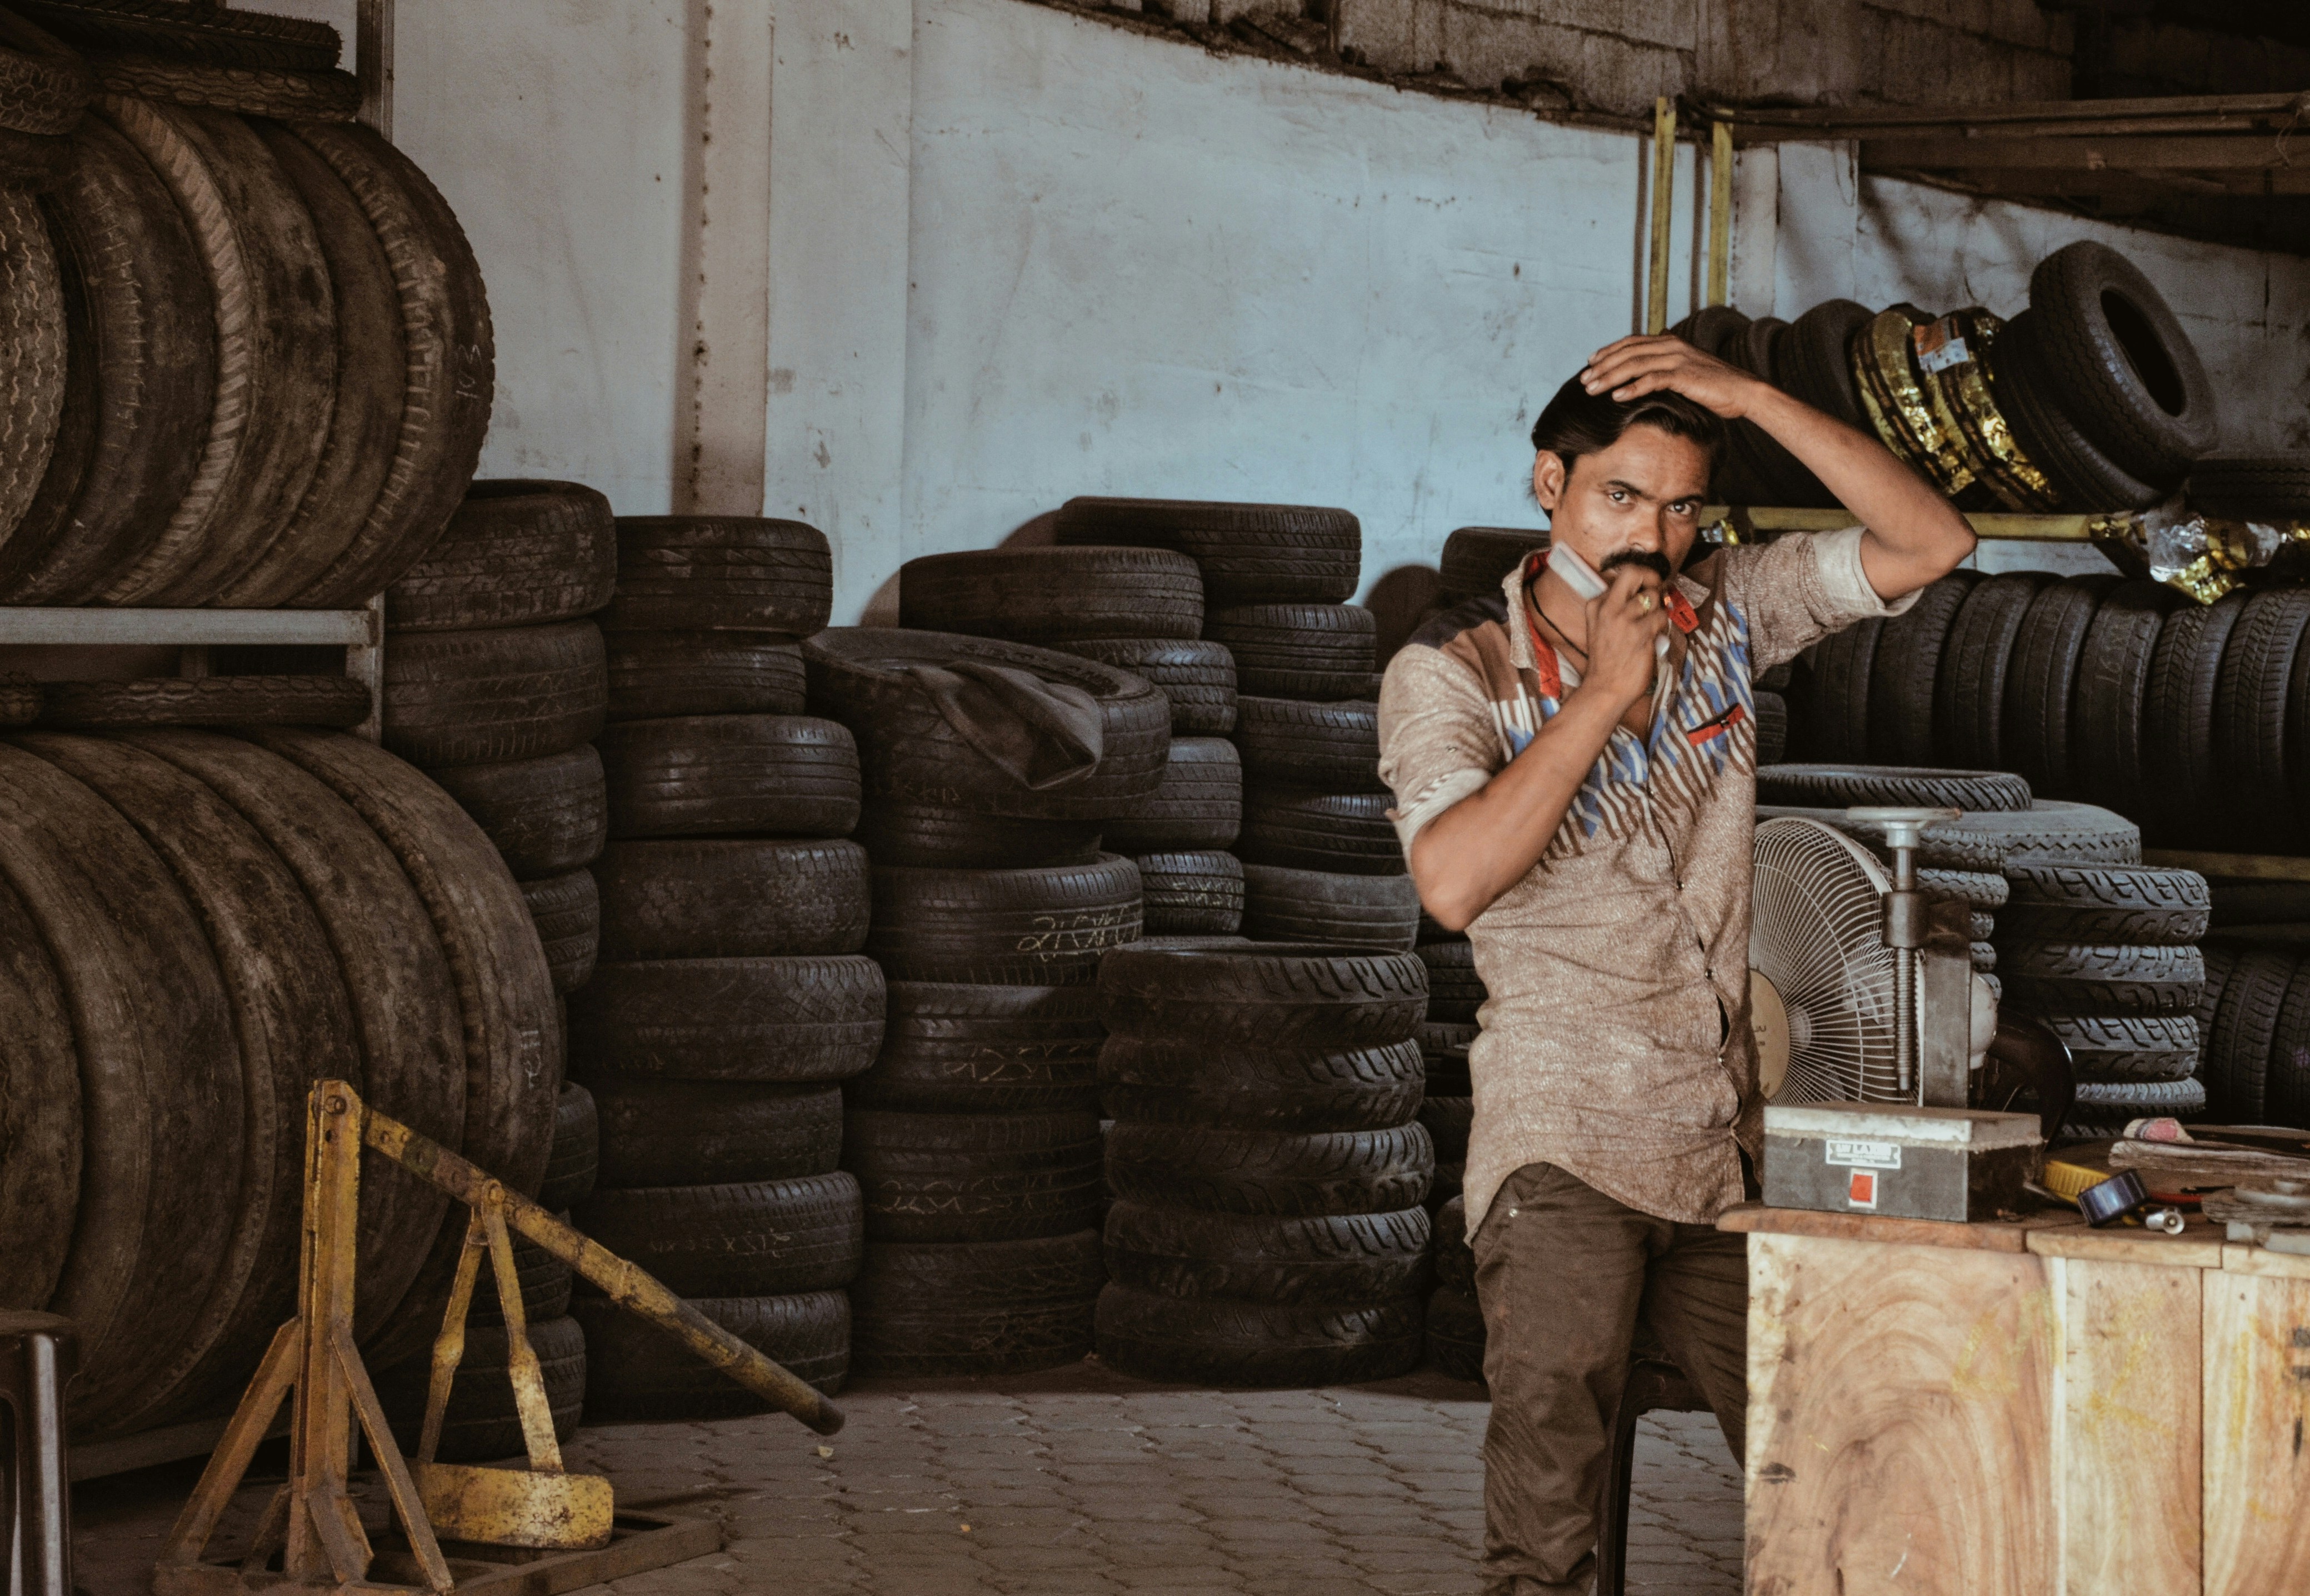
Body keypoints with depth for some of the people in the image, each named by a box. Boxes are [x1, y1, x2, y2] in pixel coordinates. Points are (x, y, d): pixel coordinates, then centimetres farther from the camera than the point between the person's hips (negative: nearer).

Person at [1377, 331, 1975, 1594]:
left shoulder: (1724, 612, 8)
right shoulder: (1452, 672, -4)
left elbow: (1929, 544, -2)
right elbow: (1453, 882, -21)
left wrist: (1752, 395, -9)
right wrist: (1605, 691, -18)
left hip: (1726, 1147, 5)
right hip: (1564, 1153, -5)